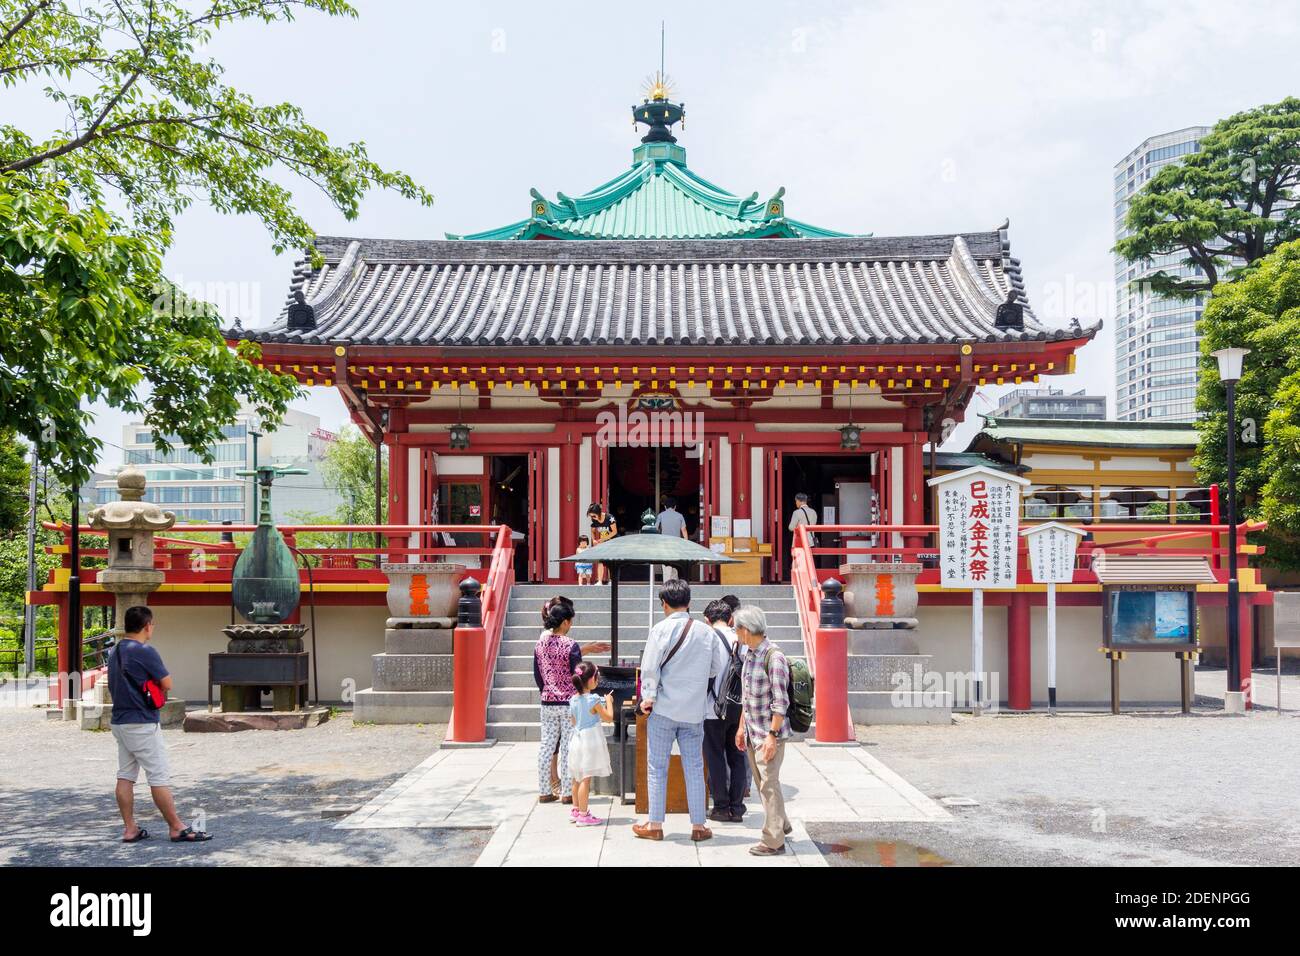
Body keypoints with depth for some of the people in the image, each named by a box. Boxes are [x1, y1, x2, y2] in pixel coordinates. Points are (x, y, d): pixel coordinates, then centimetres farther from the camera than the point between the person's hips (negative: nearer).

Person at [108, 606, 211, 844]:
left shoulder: (114, 652, 11)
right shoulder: (145, 652, -16)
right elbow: (167, 684, -12)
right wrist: (158, 694, 9)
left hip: (119, 721, 9)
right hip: (142, 723, -9)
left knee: (125, 777, 10)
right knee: (160, 778, -4)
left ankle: (130, 829, 13)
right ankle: (177, 829, 0)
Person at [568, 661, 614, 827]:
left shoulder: (573, 700, 4)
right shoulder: (593, 700, -17)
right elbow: (609, 718, -11)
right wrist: (608, 702, 4)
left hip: (577, 738, 8)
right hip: (590, 741, -8)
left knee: (578, 778, 18)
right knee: (586, 779, -5)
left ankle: (576, 810, 29)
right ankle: (583, 815, -4)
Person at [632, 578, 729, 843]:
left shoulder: (661, 629, -10)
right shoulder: (706, 632, 0)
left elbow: (649, 667, -12)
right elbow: (719, 667, 7)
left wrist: (649, 697, -1)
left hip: (664, 709, -3)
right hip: (694, 711, 3)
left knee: (657, 768, 7)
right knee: (694, 768, 10)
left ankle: (655, 825, 13)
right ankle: (698, 826, 14)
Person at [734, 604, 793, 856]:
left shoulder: (774, 656, -18)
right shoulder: (750, 655, 9)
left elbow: (780, 702, -19)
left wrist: (772, 735, -21)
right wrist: (742, 726, 18)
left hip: (769, 733, -9)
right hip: (753, 732, 9)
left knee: (769, 785, -4)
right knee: (762, 783, 18)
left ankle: (774, 841, 5)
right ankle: (781, 826, 35)